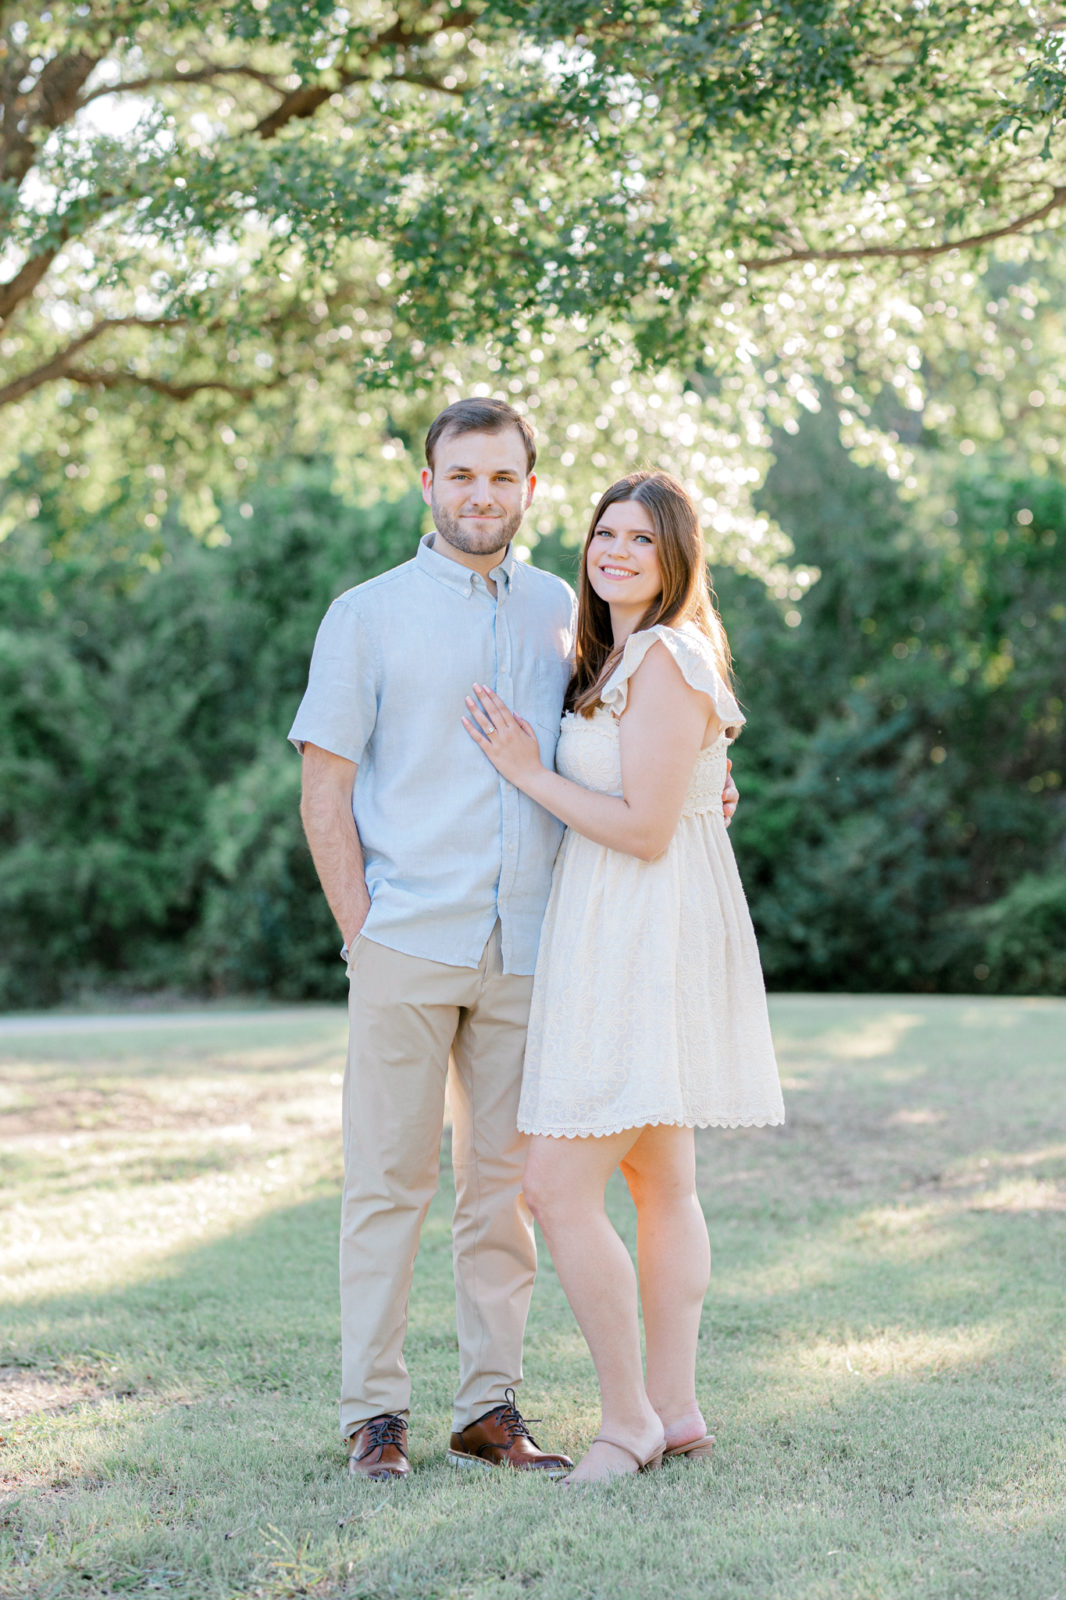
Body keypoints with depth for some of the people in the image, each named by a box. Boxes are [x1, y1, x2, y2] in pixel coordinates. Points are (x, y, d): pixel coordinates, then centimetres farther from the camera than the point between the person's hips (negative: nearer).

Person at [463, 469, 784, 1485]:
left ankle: (629, 1419, -2)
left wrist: (526, 770, -12)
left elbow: (646, 830, -19)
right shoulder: (620, 657, 16)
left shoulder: (666, 659, -15)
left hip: (646, 942, -11)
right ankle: (675, 1410, 18)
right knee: (661, 1184, 12)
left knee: (559, 1187, -11)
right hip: (620, 943, 11)